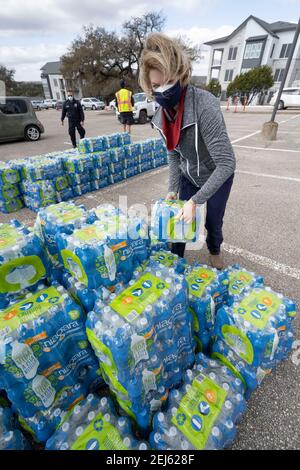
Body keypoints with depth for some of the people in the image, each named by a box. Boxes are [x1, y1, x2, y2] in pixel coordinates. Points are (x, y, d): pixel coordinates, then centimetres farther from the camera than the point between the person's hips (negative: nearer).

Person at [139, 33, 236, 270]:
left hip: (218, 176, -4)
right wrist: (173, 190, -6)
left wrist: (195, 201, -35)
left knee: (213, 222, 12)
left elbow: (227, 163, -34)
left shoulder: (204, 105, -33)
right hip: (189, 176, 5)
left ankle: (215, 251, 46)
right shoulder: (162, 113, -12)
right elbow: (174, 155, 0)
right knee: (180, 219, 10)